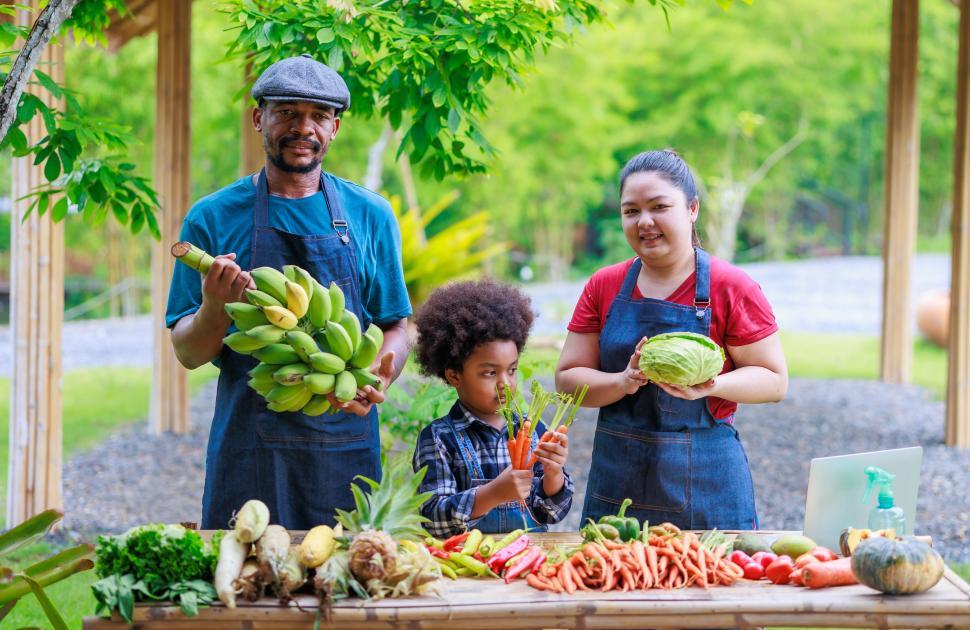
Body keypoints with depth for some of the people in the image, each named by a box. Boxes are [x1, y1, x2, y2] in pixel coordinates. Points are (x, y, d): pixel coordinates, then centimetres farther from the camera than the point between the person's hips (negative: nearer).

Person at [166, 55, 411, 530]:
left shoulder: (370, 215, 9)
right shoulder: (213, 218, 4)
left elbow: (395, 328, 12)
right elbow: (188, 354, 4)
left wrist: (378, 378, -9)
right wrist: (215, 308, -17)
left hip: (344, 447, 1)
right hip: (247, 450, -1)